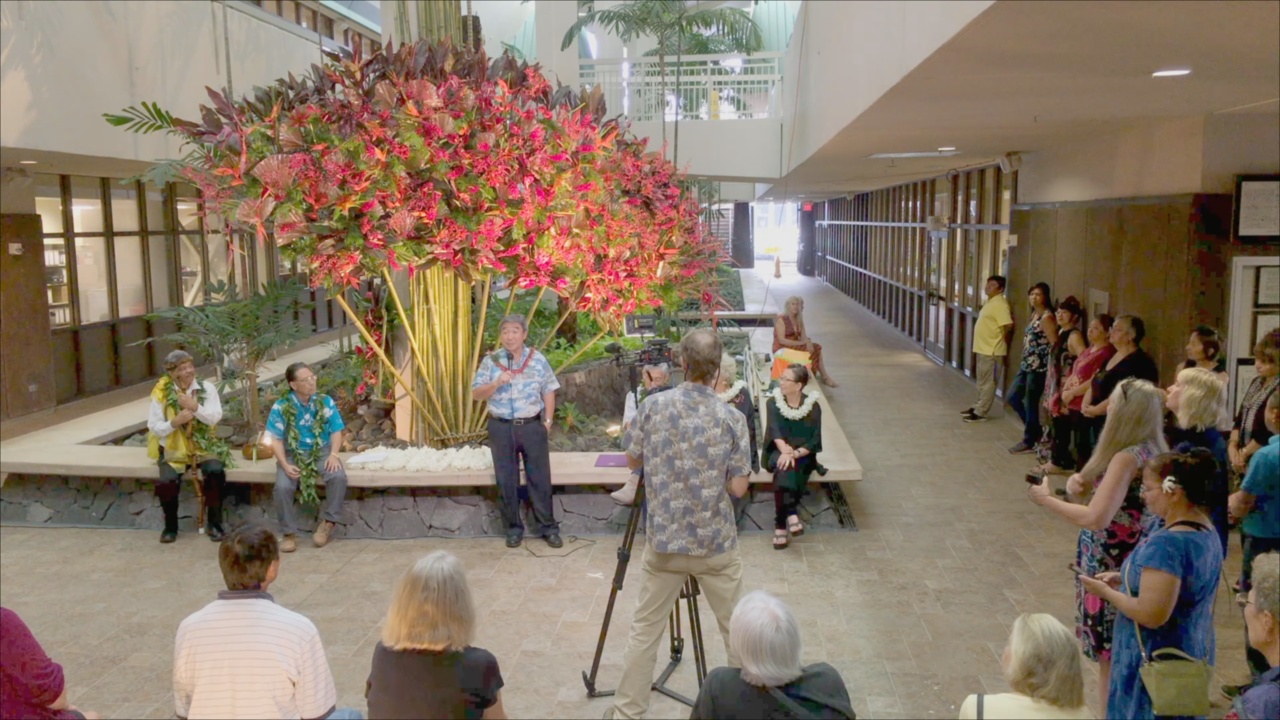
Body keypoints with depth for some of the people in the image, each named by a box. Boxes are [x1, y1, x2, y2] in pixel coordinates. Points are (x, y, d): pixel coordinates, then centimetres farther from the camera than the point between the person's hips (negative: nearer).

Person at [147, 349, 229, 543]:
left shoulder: (206, 388, -1)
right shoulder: (163, 393, -3)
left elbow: (215, 417, -11)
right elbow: (154, 427, -3)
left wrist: (195, 407, -26)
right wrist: (174, 422, -20)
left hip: (204, 446, 0)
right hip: (173, 449, 0)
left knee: (216, 472, -28)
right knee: (167, 482, -26)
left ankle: (213, 523, -9)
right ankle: (170, 526, 2)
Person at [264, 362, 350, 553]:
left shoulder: (326, 402, 0)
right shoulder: (281, 407, -6)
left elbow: (336, 431, 2)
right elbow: (276, 440, -7)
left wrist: (333, 454, -17)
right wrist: (285, 465, -22)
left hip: (322, 451, 1)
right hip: (293, 454, -1)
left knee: (339, 476, -30)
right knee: (283, 486, -29)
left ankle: (327, 522, -11)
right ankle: (289, 533, -9)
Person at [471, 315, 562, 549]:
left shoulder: (537, 359, 2)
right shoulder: (490, 361, 0)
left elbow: (549, 392, 5)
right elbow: (476, 394, -2)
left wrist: (548, 420, -2)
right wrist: (497, 383, -18)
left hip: (532, 426, 0)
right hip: (501, 428, 1)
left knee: (540, 478, 4)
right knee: (506, 481, 7)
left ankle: (549, 528, 14)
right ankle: (514, 528, 19)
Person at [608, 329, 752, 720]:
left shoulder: (653, 407, -8)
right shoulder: (731, 418, -13)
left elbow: (632, 460, 6)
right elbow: (738, 488, -9)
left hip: (663, 540, 1)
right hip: (716, 543, -1)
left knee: (644, 631, 12)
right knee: (737, 629, 16)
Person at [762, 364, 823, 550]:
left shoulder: (813, 406, -4)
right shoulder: (773, 403, -3)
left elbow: (814, 441, -8)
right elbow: (775, 432, -16)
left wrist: (795, 453, -25)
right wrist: (785, 451, -35)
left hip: (802, 454, -1)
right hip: (778, 452, 1)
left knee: (786, 470, -33)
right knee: (784, 467, -35)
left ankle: (780, 525, -31)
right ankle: (791, 514, -35)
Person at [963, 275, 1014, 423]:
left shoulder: (1000, 304, -18)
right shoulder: (989, 301, 14)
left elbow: (1008, 326, -25)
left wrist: (1003, 343, -12)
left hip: (992, 350, -10)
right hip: (983, 348, 10)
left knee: (987, 382, -3)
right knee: (982, 381, 19)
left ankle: (980, 412, 1)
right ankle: (978, 406, 29)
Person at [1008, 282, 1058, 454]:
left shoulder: (1047, 317, -15)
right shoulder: (1034, 314, 14)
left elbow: (1055, 344, -19)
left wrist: (1051, 370, -20)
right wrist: (1025, 361, 14)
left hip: (1038, 367, -10)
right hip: (1026, 365, 10)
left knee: (1030, 403, -1)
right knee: (1013, 397, 14)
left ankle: (1029, 442, 12)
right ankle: (1036, 431, 26)